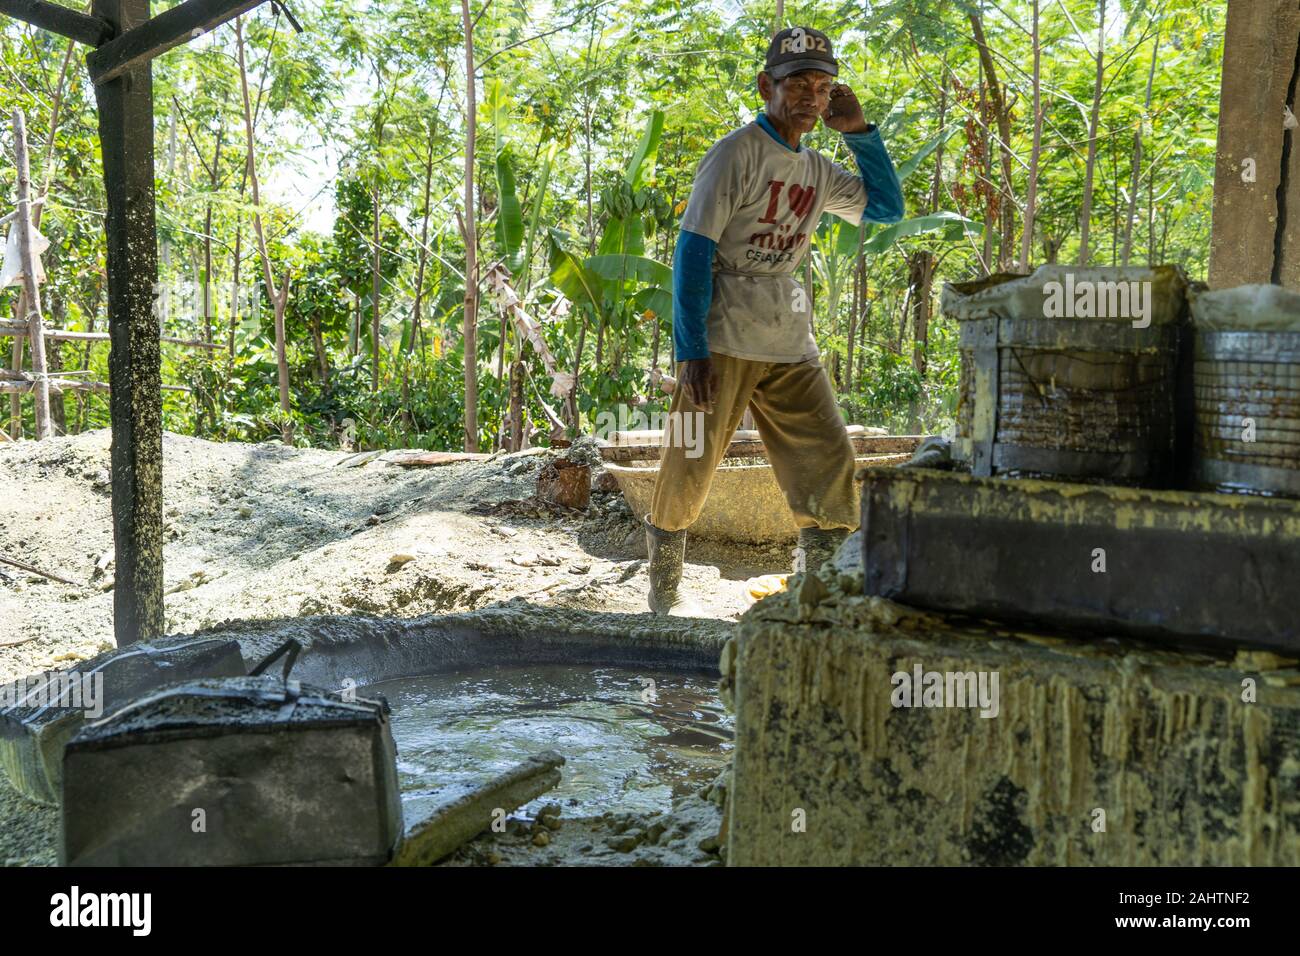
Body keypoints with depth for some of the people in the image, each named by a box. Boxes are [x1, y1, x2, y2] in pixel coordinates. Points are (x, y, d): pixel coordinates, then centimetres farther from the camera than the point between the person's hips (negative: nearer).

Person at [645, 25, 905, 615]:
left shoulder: (817, 170, 15)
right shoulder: (736, 154, -6)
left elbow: (889, 207, 22)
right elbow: (693, 251, -11)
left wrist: (859, 132, 10)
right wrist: (691, 350, -18)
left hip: (792, 348, 7)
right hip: (723, 342, -6)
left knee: (830, 466, 0)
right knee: (689, 469, 0)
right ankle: (664, 587, 18)